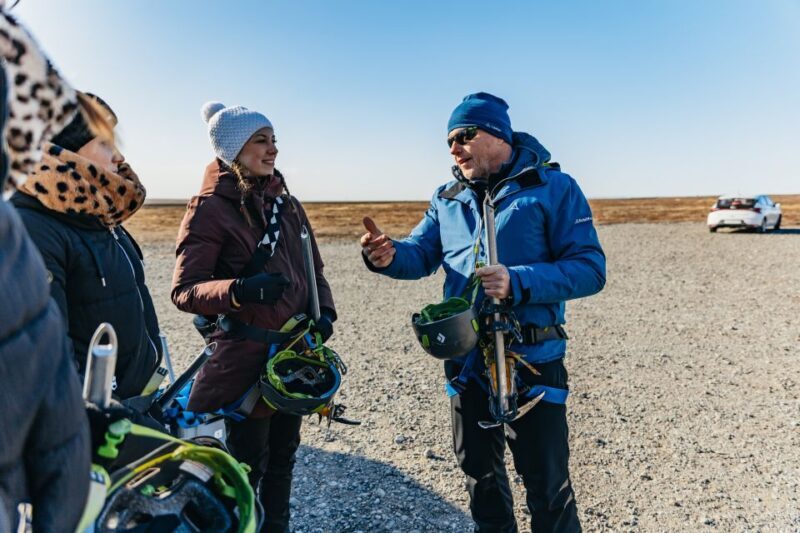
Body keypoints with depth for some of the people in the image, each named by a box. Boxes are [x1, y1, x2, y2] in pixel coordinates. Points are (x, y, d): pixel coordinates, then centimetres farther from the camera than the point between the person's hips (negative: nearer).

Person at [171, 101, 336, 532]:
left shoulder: (286, 203, 9)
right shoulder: (210, 209, -10)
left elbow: (312, 269, 15)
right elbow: (184, 290, -14)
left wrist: (324, 312, -2)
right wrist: (238, 289, -32)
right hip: (247, 354, -6)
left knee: (283, 455, 18)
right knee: (248, 465, 4)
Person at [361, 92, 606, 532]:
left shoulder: (553, 188, -8)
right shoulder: (447, 198, 9)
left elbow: (590, 268, -14)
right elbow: (421, 254, 5)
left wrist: (518, 283, -28)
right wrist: (389, 255, -18)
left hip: (531, 361, -5)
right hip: (465, 360, 6)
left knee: (547, 484, 7)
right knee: (480, 474, 23)